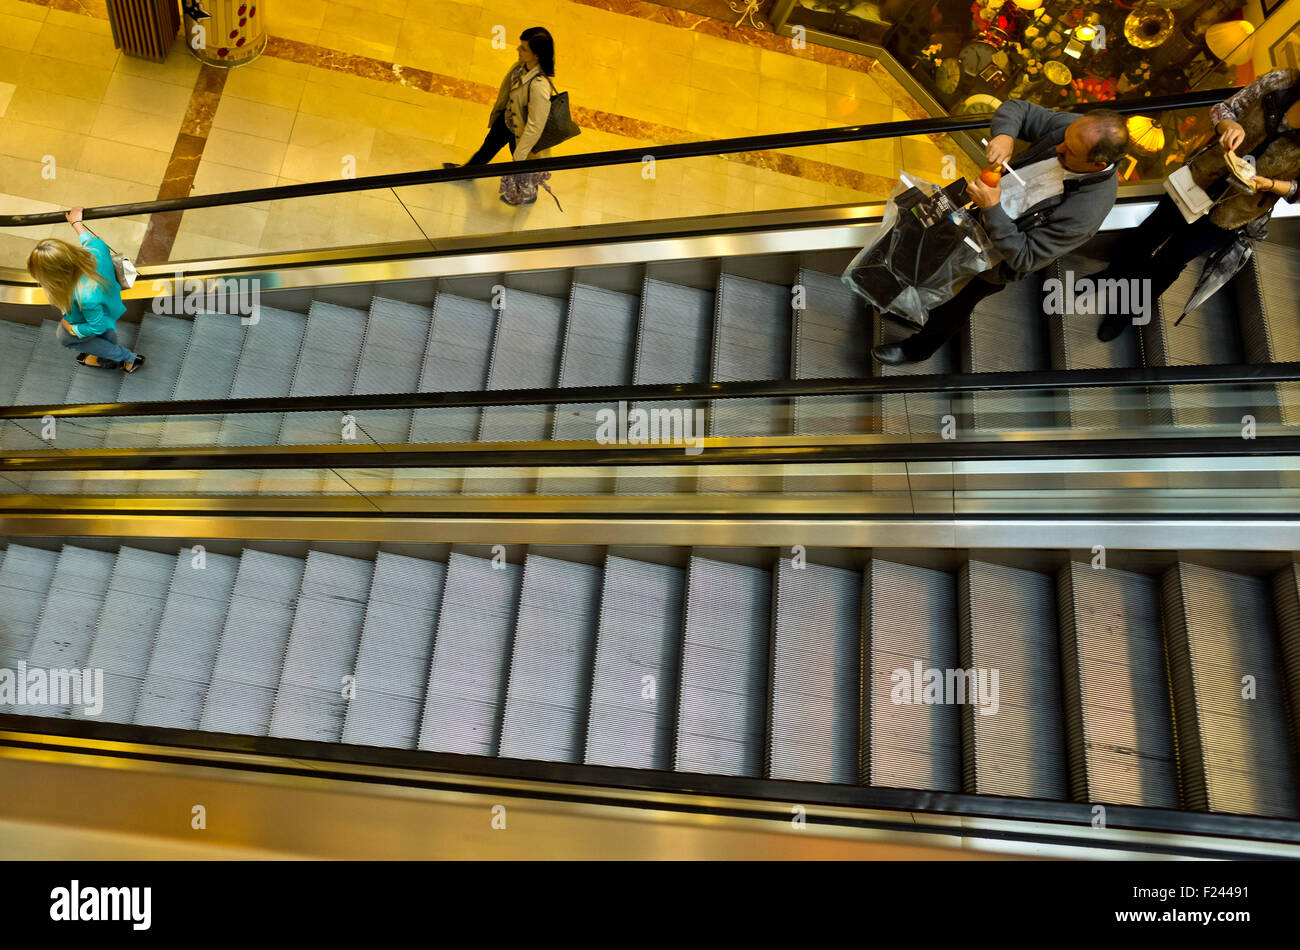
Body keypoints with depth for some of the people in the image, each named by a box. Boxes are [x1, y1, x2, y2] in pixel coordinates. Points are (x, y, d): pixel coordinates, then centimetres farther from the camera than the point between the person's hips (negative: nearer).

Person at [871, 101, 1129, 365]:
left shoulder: (1086, 212, -39)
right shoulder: (1077, 129, -24)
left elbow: (1022, 259, -32)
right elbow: (1015, 108, -12)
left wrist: (992, 208, -38)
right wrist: (1004, 135, -34)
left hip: (997, 257, -5)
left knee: (954, 301, 17)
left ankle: (918, 348, 46)